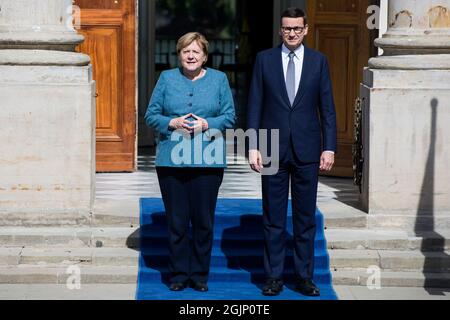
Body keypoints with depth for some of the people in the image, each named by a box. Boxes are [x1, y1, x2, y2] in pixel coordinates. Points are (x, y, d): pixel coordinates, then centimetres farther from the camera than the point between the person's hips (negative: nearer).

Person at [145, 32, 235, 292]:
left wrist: (207, 124, -12)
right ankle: (179, 274, 13)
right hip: (172, 161, 0)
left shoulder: (219, 79, 8)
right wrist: (172, 123, -11)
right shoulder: (167, 79, 8)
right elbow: (151, 115, 7)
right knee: (176, 221, 2)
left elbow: (230, 117, 6)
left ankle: (200, 274, 13)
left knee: (204, 220, 2)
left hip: (208, 161, 0)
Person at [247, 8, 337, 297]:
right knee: (273, 218, 5)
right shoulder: (265, 59, 4)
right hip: (274, 150, 0)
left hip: (307, 151, 0)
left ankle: (304, 277, 12)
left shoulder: (318, 61, 5)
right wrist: (253, 147, -4)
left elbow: (327, 108, 4)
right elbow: (255, 106, 3)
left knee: (306, 218, 5)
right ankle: (274, 276, 11)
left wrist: (329, 148, -3)